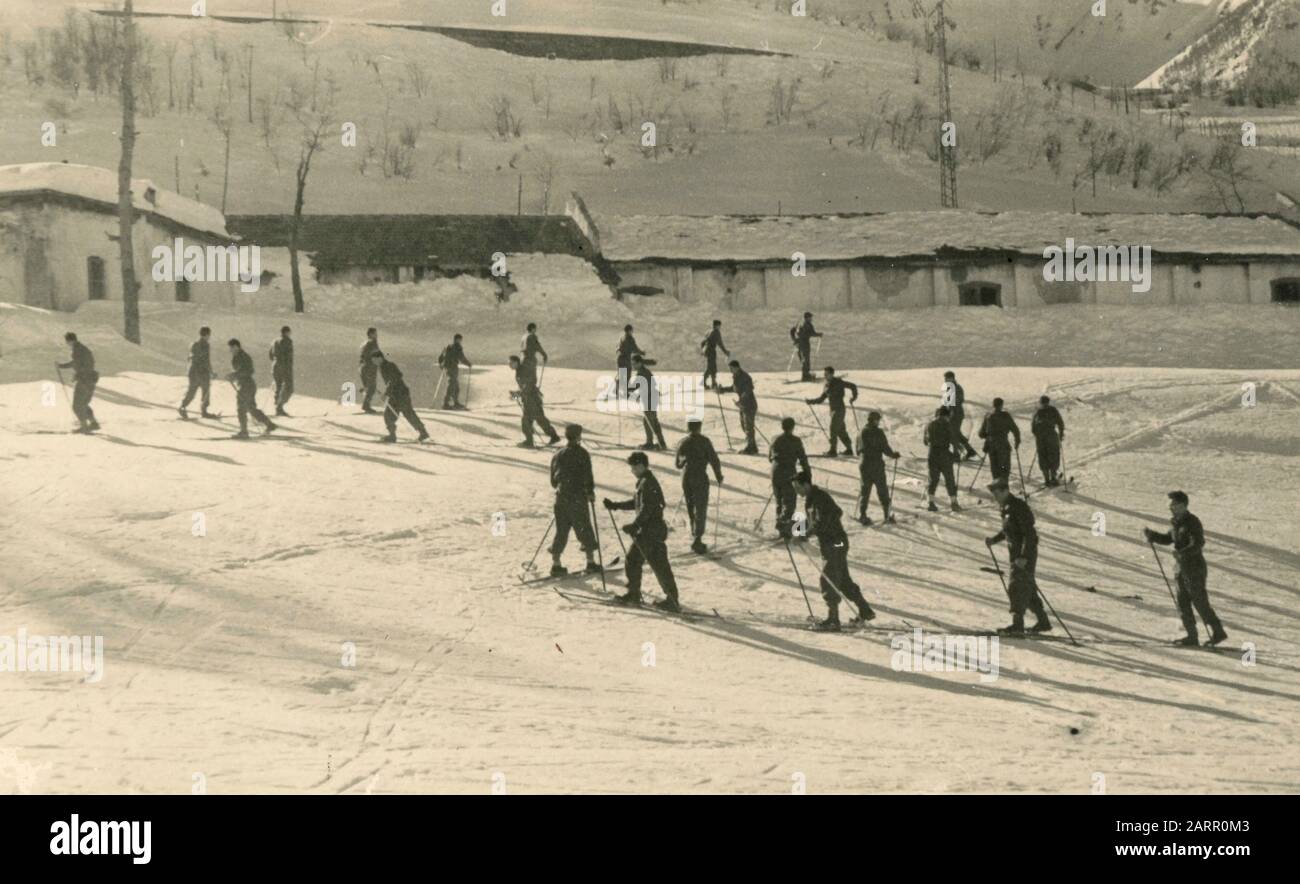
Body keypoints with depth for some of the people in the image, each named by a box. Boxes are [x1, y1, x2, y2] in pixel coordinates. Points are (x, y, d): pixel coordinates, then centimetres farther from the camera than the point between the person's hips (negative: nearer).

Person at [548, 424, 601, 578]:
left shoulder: (557, 455, 10)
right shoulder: (581, 453, -8)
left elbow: (553, 480, 14)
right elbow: (587, 476, -11)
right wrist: (591, 492, 3)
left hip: (561, 498, 5)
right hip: (578, 498, -5)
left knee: (561, 531, 9)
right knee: (584, 530, 6)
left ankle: (555, 564, 6)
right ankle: (591, 563, 11)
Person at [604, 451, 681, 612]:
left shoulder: (647, 483, -17)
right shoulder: (645, 482, 16)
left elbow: (646, 509, -24)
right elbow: (637, 503, 27)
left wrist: (635, 525, -25)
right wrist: (615, 505, 29)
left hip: (651, 531, -11)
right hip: (646, 531, 11)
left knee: (659, 565, -8)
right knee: (633, 560, 17)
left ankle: (672, 600, -5)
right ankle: (633, 594, 27)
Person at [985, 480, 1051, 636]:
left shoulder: (1019, 507, -19)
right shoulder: (1006, 508, 11)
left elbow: (1029, 533, -22)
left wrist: (1024, 556, -28)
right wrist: (994, 539, 10)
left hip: (1025, 553, -10)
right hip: (1015, 553, 10)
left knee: (1017, 587, -13)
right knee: (1028, 588, 15)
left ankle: (1017, 624, -14)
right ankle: (1043, 621, 24)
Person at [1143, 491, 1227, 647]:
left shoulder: (1192, 522, -16)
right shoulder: (1175, 522, 10)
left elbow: (1198, 544, -27)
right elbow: (1167, 539, 23)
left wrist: (1182, 553, -42)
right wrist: (1151, 535, 8)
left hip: (1194, 568, -8)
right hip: (1180, 568, 8)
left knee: (1200, 603, -3)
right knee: (1183, 603, 7)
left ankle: (1218, 632, 8)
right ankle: (1192, 637, 12)